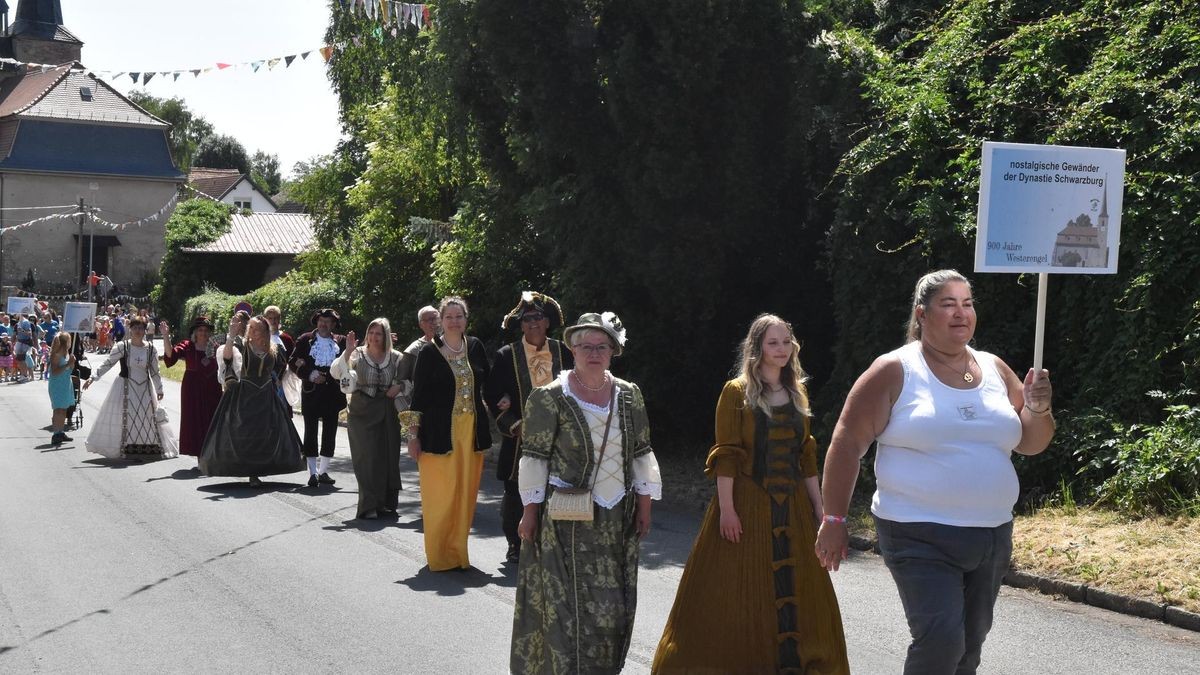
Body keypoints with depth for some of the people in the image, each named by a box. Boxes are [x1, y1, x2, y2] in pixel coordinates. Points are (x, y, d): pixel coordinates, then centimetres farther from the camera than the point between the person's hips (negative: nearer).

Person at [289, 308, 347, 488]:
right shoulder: (305, 340, 5)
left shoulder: (341, 342, 9)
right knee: (311, 431, -4)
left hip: (333, 391, 2)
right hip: (311, 392, -2)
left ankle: (323, 471, 16)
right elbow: (293, 362, 2)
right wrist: (310, 375, -9)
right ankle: (313, 472, -2)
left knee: (330, 431, 6)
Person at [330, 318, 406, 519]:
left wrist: (400, 386, -3)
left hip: (387, 412, 3)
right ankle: (369, 506, -3)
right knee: (367, 457, -7)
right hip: (362, 413, -2)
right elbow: (335, 372, -12)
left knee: (388, 457, 5)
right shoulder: (358, 354, -1)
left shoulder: (395, 357, 5)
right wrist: (347, 351, -22)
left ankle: (386, 503, 18)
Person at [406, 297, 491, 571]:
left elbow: (487, 383, 20)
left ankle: (458, 552, 19)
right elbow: (418, 395, -3)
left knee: (466, 494, 7)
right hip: (440, 432, -4)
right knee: (440, 495, -2)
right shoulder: (429, 352, -3)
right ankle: (439, 556, 11)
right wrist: (413, 435, -6)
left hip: (471, 432, 4)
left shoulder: (475, 347, 8)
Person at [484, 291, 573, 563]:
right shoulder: (507, 355, 1)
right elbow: (492, 396, 2)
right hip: (519, 438, -1)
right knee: (516, 493, 3)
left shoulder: (562, 352, 6)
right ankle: (516, 545, 19)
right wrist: (514, 425, -8)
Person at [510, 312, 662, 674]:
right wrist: (531, 511, -6)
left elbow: (642, 453, 11)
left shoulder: (629, 396, 5)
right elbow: (534, 457, -5)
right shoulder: (550, 398, -6)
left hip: (617, 518, 4)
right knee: (567, 602, -2)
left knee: (613, 602, 8)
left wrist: (644, 504, 8)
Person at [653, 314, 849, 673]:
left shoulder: (797, 393, 12)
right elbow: (726, 456, -9)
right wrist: (726, 507, -16)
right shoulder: (737, 391, -4)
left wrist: (818, 506, 9)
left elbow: (806, 456, 13)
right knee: (738, 591, -1)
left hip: (791, 507, 5)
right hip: (747, 505, -5)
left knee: (798, 589, 6)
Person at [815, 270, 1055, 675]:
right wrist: (834, 520, -10)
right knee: (941, 641, -20)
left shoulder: (995, 370, 9)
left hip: (992, 537, 6)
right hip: (920, 537, -6)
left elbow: (1030, 444, 14)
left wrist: (1037, 410, -8)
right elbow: (847, 442, -7)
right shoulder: (895, 371, -6)